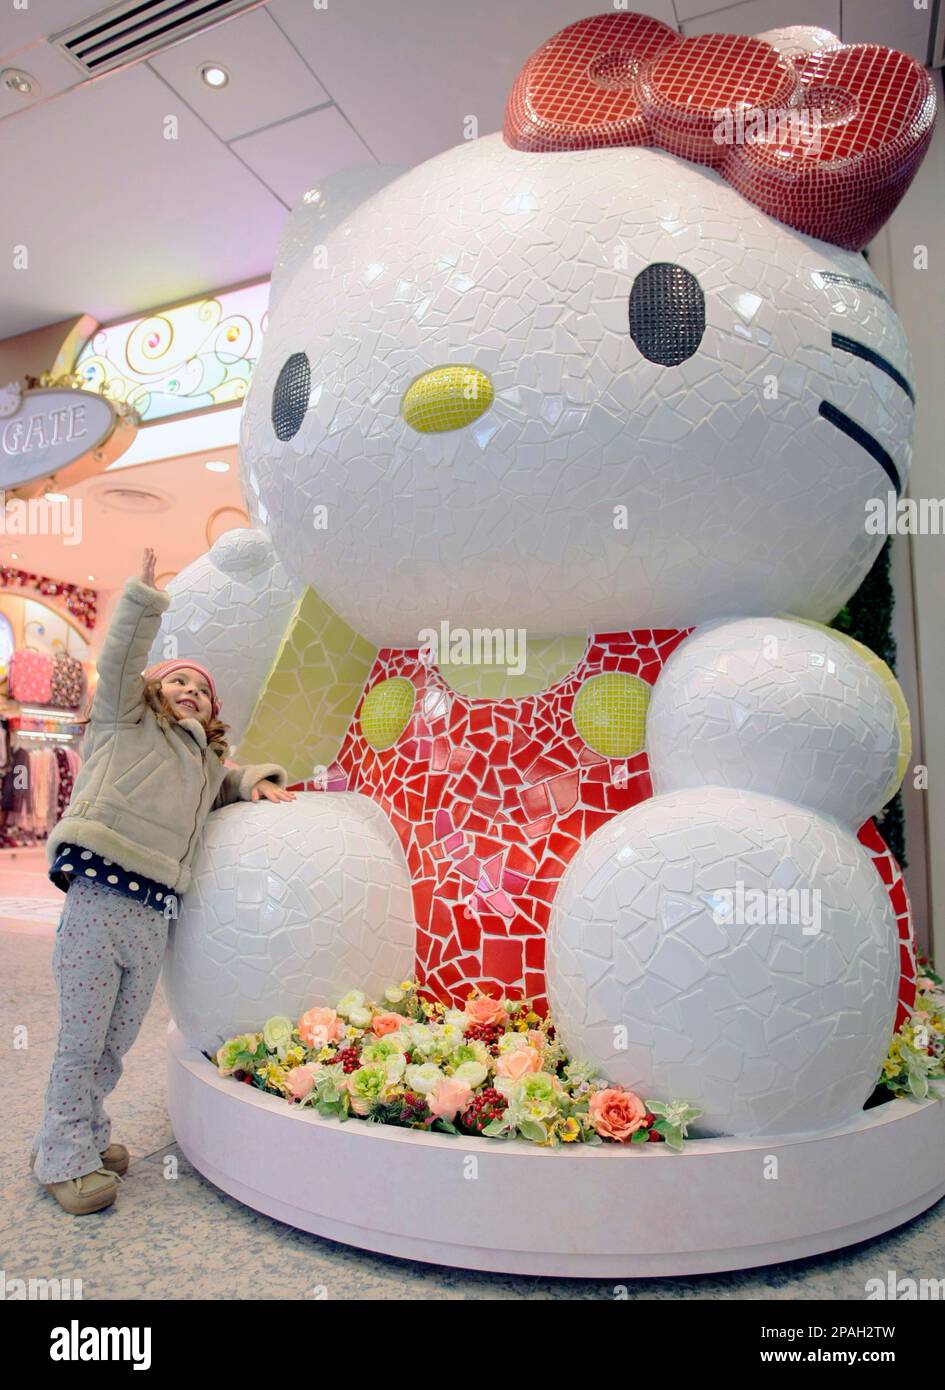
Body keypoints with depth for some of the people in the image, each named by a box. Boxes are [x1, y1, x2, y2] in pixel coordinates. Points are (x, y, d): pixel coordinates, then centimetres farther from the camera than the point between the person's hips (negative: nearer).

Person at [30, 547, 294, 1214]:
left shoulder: (207, 763, 22)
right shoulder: (126, 722, 8)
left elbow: (233, 782, 38)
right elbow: (120, 660, -3)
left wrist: (260, 782, 17)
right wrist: (144, 595, -10)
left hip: (154, 920, 5)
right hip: (98, 903, -5)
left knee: (117, 1044, 14)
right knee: (81, 1041, 3)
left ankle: (86, 1132, 34)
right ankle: (66, 1157, 19)